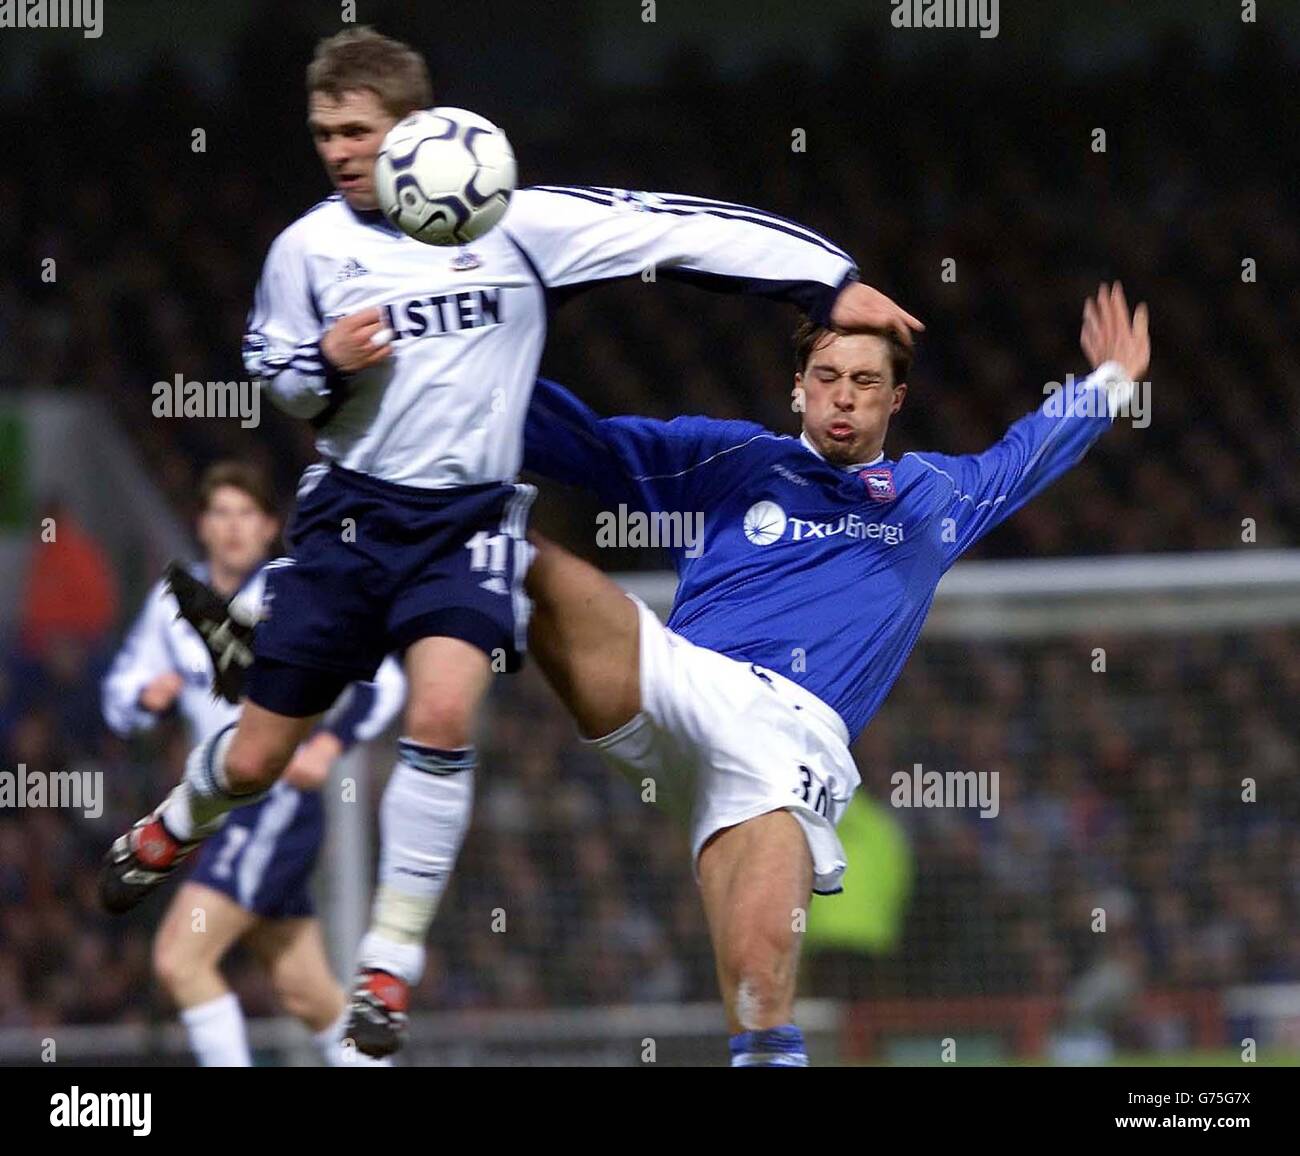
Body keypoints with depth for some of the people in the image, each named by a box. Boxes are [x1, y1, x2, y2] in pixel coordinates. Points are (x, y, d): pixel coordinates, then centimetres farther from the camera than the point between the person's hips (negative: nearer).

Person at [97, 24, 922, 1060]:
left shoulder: (513, 223, -9)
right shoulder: (309, 247, -1)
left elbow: (681, 230, -12)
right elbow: (271, 366, 14)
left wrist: (832, 282, -17)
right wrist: (324, 364, -11)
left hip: (469, 519, -2)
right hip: (350, 509, 2)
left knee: (444, 712, -26)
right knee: (257, 758, 5)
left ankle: (392, 962, -13)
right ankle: (171, 830, 42)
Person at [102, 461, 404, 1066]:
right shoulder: (173, 600, 9)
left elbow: (383, 681, -5)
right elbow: (119, 701, 13)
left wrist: (326, 746, -19)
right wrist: (149, 697, -9)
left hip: (278, 805, -7)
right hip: (221, 807, 7)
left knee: (179, 958, -19)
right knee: (304, 991, 10)